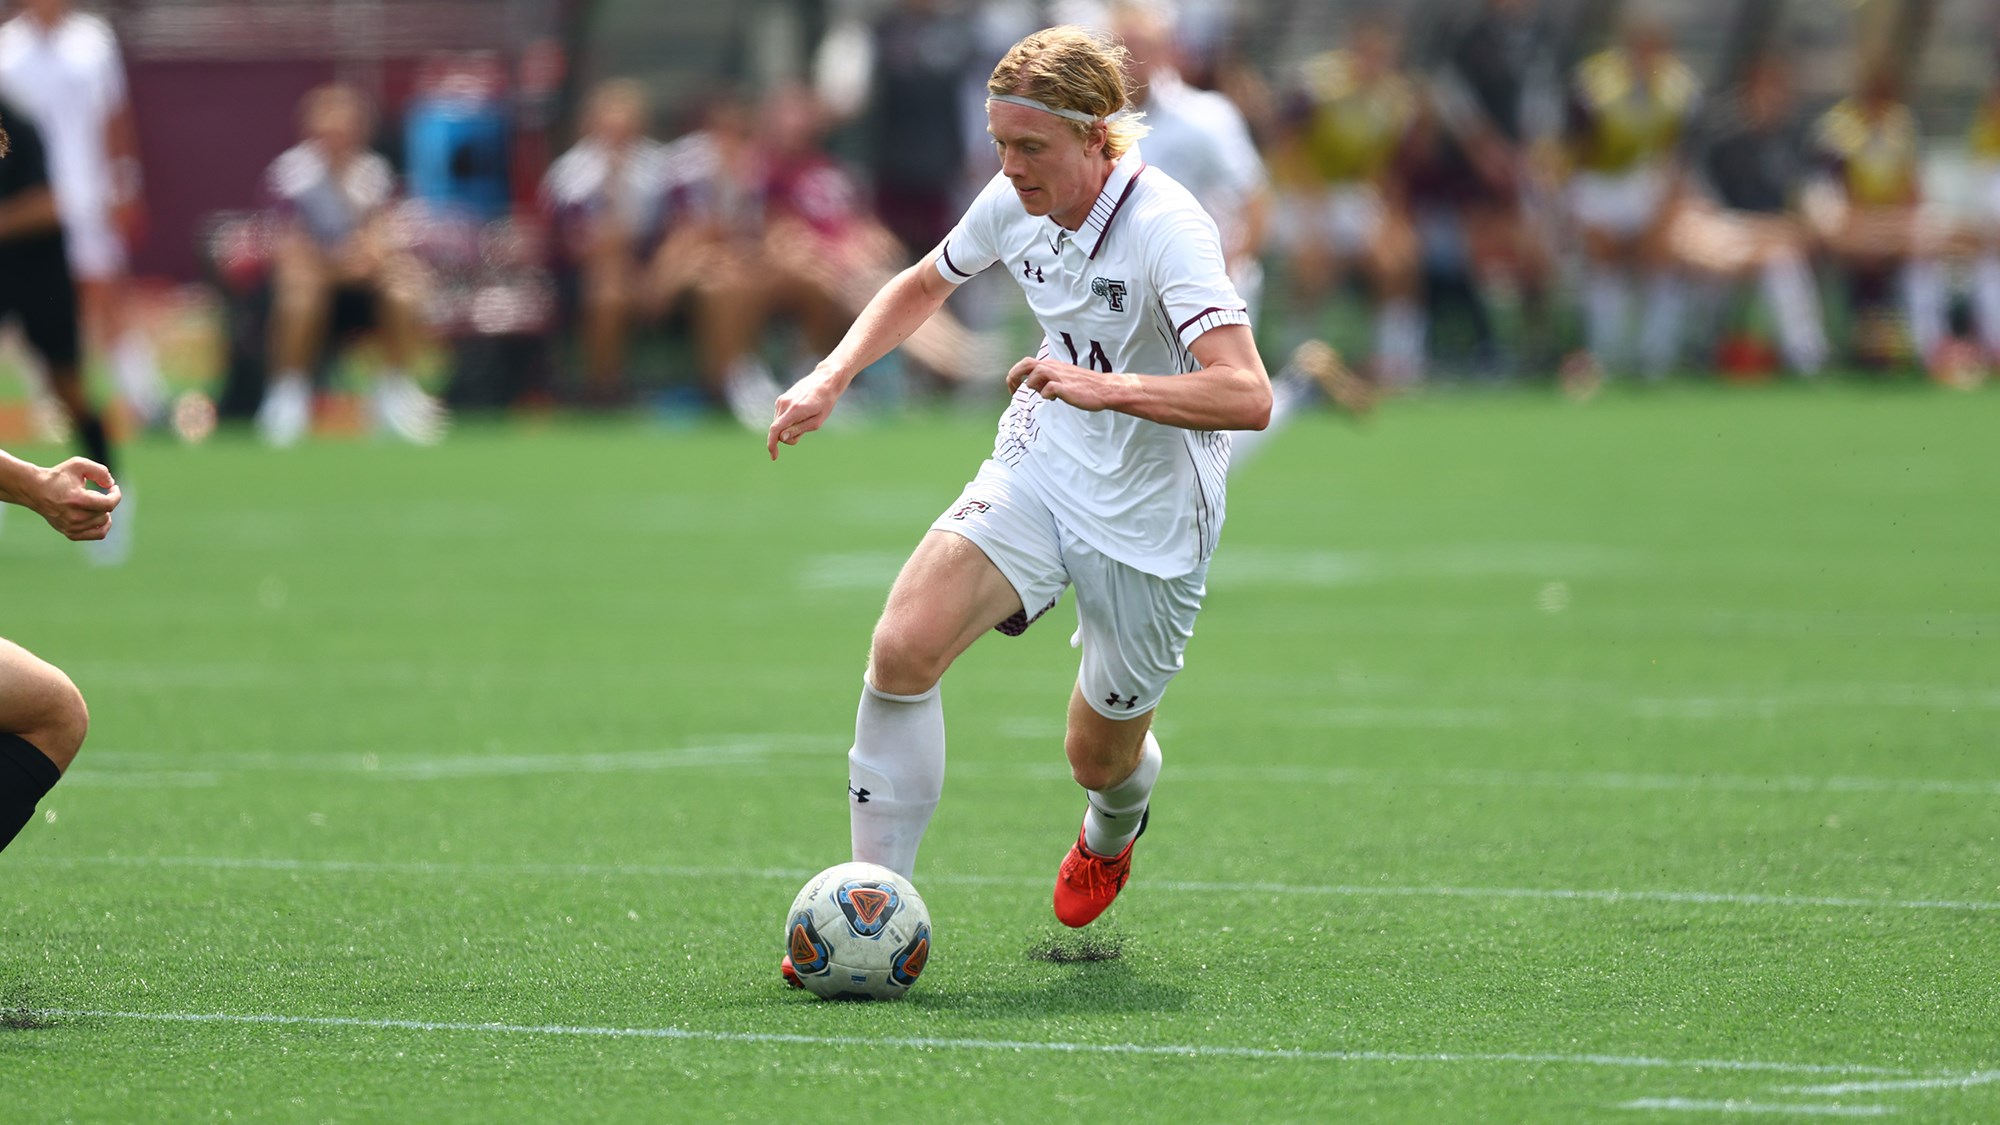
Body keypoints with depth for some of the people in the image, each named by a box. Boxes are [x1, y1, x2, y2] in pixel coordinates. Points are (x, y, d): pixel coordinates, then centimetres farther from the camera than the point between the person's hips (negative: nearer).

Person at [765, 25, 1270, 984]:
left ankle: (1111, 832, 52)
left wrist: (1104, 386, -46)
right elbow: (923, 285, 18)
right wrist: (832, 377, 4)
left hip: (1148, 524, -4)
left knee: (1100, 759, 11)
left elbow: (1247, 396, -36)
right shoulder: (1013, 203, -6)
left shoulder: (1165, 228, -25)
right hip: (1036, 471, 4)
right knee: (903, 648, -21)